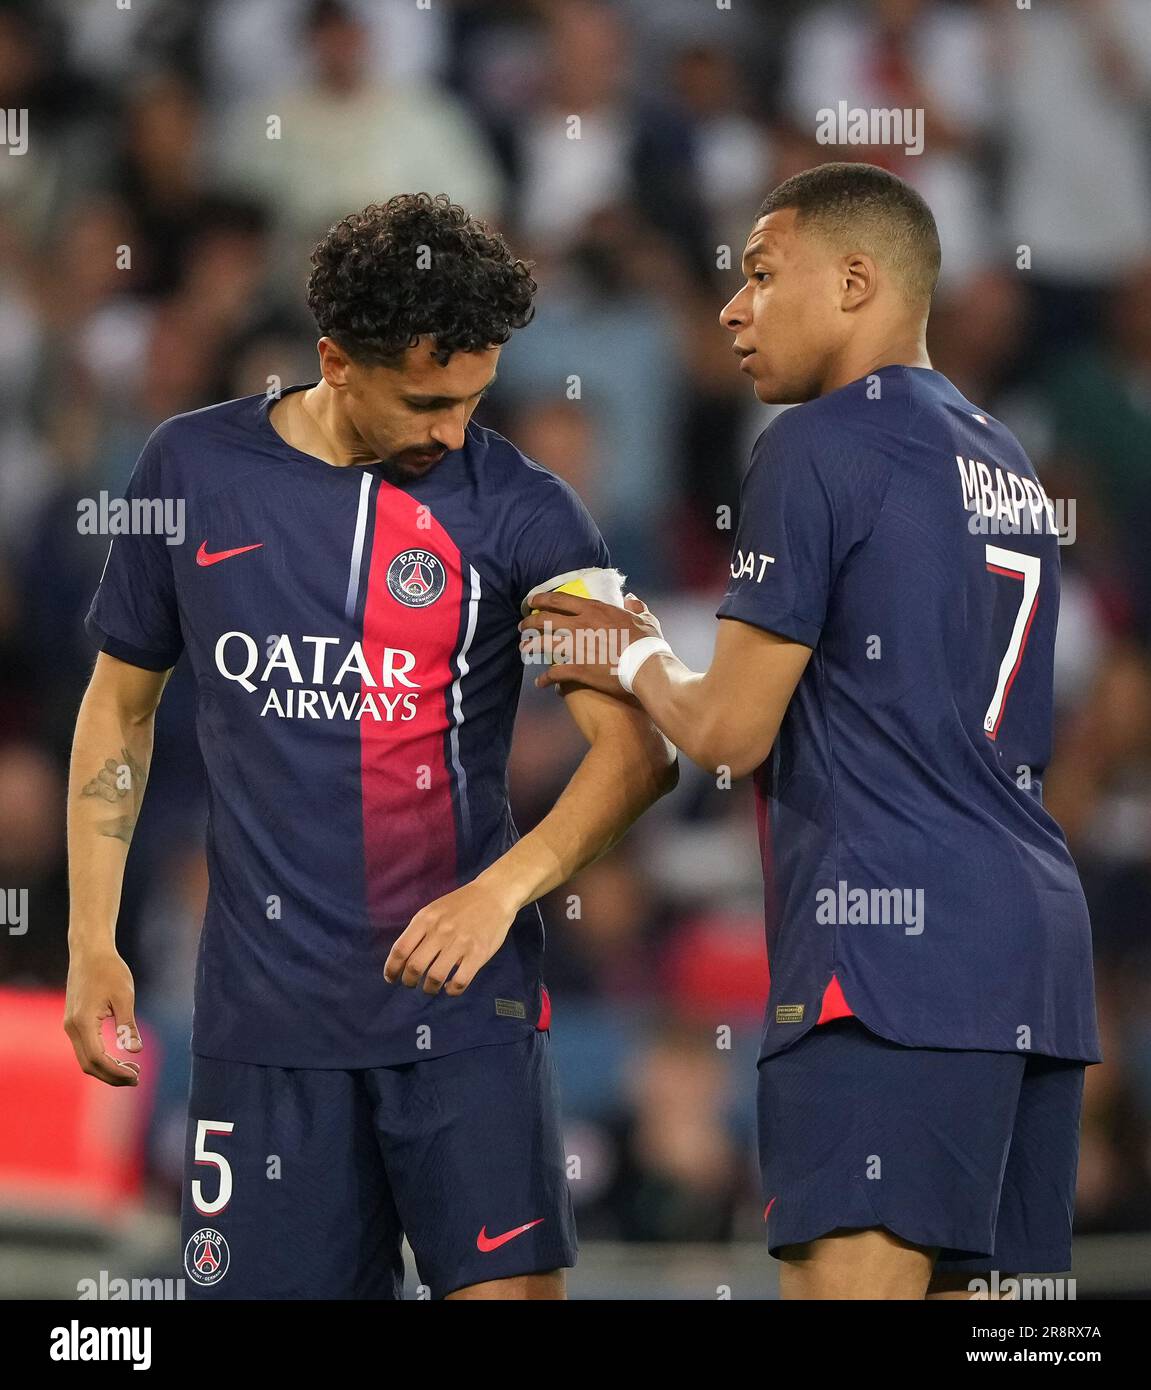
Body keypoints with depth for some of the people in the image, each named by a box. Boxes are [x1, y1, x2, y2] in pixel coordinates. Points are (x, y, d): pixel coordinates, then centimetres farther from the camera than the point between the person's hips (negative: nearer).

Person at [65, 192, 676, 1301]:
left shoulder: (521, 511, -2)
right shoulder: (192, 470, 5)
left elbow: (638, 750, -7)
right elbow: (121, 706, 15)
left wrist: (503, 887, -23)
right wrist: (91, 941, 9)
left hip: (463, 1000, -2)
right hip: (263, 1005, 2)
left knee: (508, 1291, -11)